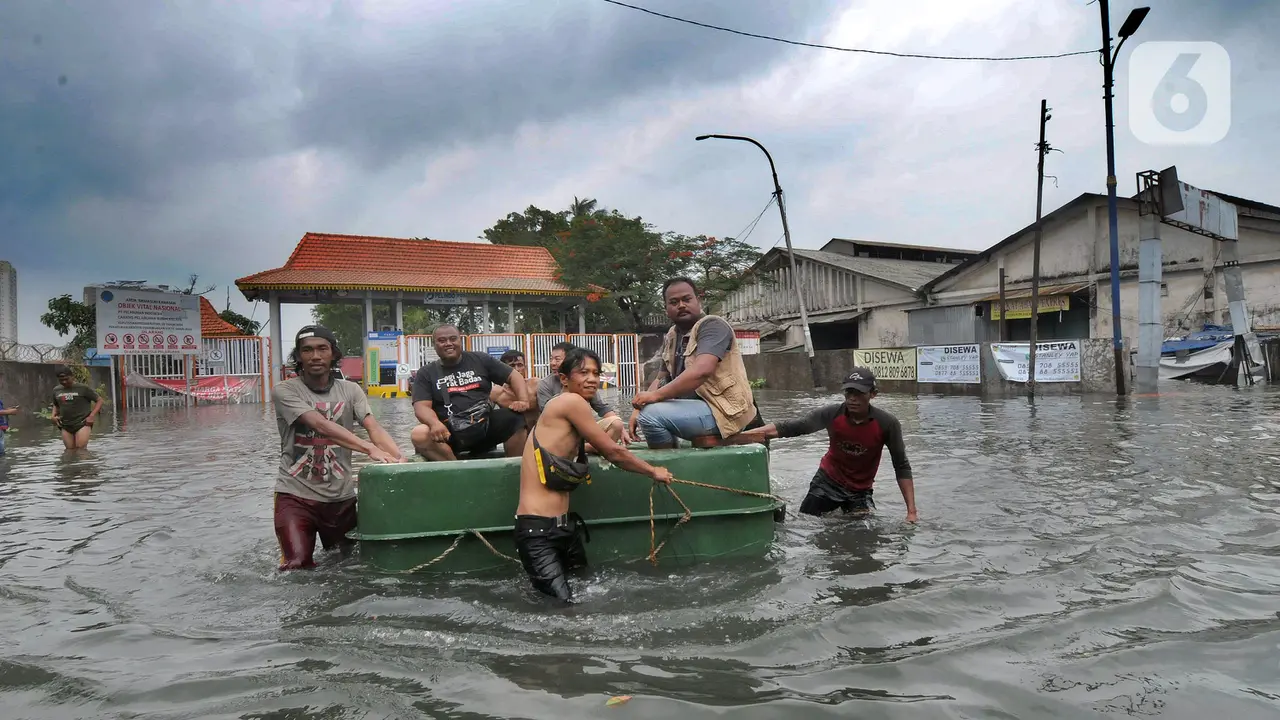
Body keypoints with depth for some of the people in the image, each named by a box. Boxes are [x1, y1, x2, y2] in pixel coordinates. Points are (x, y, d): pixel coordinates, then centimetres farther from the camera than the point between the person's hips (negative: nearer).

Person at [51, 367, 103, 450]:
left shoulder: (83, 388, -5)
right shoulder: (56, 390, 11)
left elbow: (99, 400, -1)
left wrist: (92, 416, -12)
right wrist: (54, 416, 10)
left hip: (82, 424, -5)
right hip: (65, 426, 5)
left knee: (81, 449, -12)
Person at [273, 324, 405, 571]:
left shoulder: (350, 390, 3)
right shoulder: (285, 391, -9)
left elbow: (373, 427, -11)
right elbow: (321, 425, -23)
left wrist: (398, 458, -31)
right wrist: (371, 449, -36)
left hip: (341, 495, 4)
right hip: (296, 493, -3)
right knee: (298, 565, -17)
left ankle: (333, 545, 43)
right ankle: (289, 550, 13)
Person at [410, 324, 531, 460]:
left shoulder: (480, 360, 12)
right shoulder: (426, 373, 10)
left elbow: (514, 376, 11)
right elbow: (421, 407, -3)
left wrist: (523, 401, -11)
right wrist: (435, 423, -27)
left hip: (486, 425, 1)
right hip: (451, 432, -1)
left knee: (518, 418, -27)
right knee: (419, 435, -31)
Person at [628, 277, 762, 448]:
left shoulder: (712, 325, -12)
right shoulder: (672, 336, 13)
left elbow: (701, 371, -28)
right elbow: (661, 380, 15)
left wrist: (656, 395, -25)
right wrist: (638, 409, -2)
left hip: (725, 411, -9)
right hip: (699, 406, 9)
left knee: (651, 415, -24)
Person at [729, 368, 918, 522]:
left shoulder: (887, 424, -22)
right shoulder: (832, 414, -22)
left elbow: (902, 467, -12)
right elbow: (789, 428, -23)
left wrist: (912, 511, -17)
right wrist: (739, 436, -33)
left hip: (860, 491, 0)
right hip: (828, 481, 0)